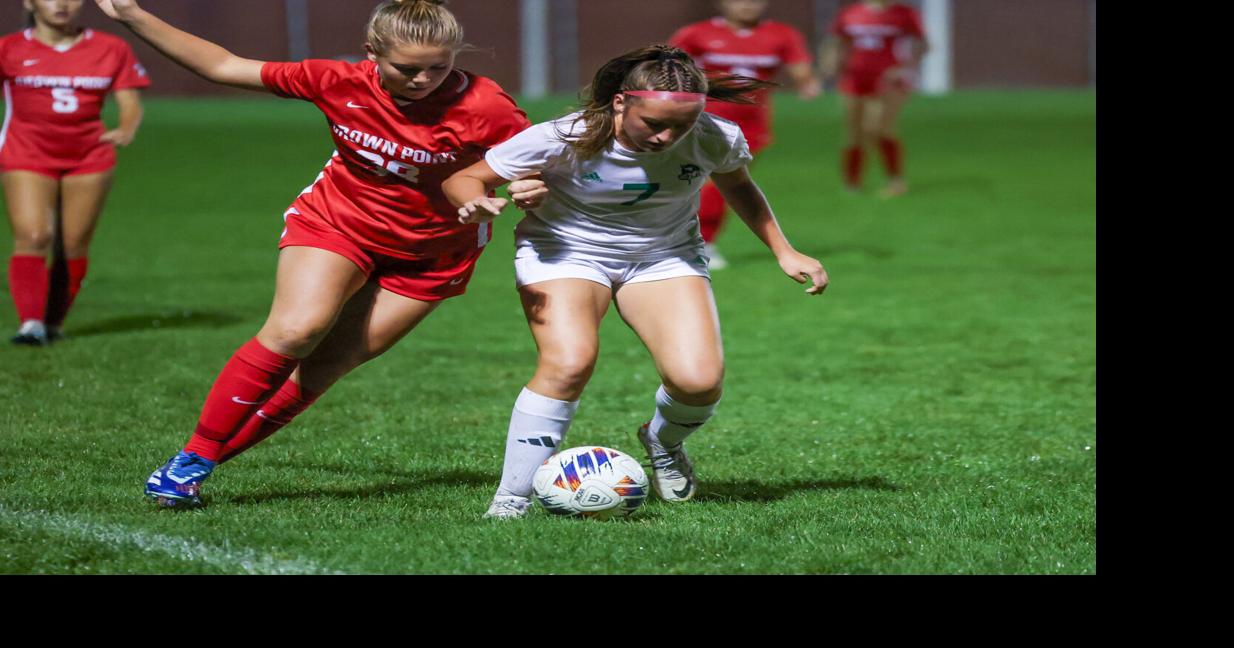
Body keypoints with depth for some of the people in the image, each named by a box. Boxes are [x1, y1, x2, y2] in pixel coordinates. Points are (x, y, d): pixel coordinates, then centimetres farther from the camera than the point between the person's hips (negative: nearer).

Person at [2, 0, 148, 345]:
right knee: (32, 238, -15)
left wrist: (126, 130, -17)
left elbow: (130, 103, 3)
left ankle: (54, 322, 15)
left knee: (74, 245, 3)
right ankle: (30, 323, -18)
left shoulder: (111, 49, 5)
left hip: (89, 157, 2)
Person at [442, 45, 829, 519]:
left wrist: (783, 252, 4)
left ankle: (664, 443, 19)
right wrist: (476, 204, -40)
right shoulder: (563, 140, -28)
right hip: (564, 250, -3)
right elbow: (464, 178, -17)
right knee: (569, 363, -31)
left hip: (665, 257, 3)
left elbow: (737, 185, 7)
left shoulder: (717, 140, -19)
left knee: (699, 378, -19)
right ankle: (509, 503, -19)